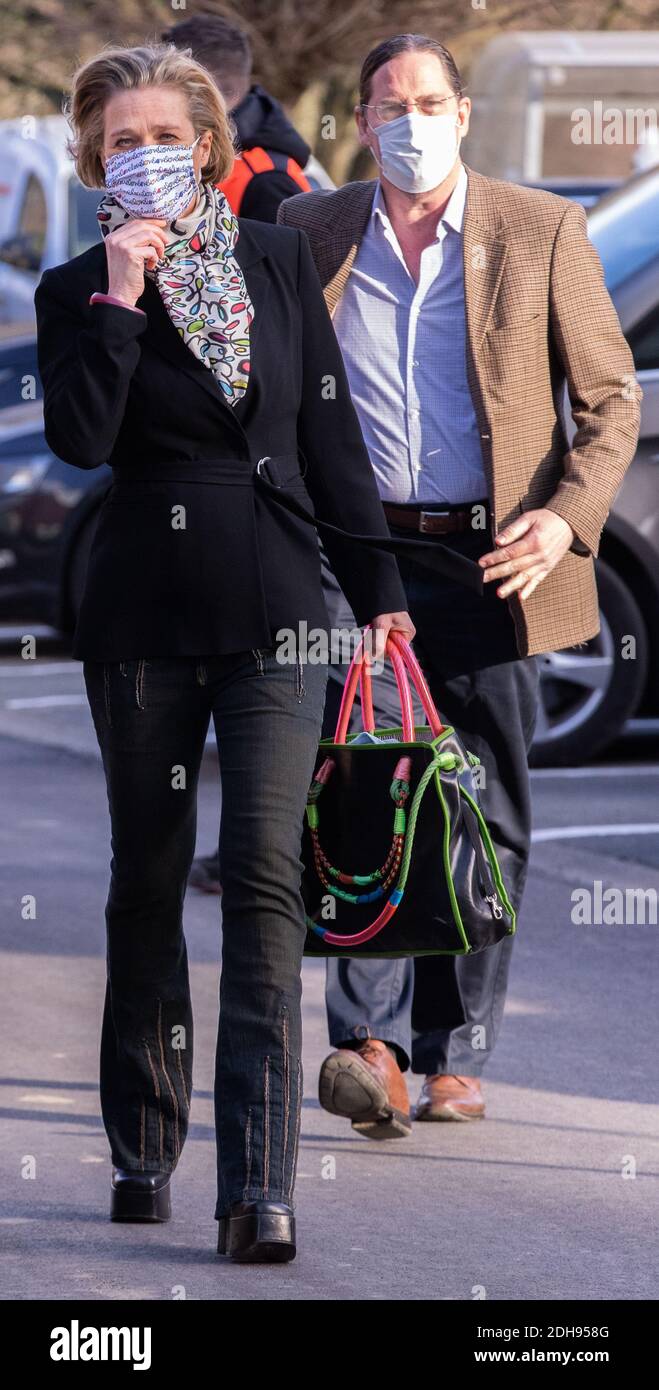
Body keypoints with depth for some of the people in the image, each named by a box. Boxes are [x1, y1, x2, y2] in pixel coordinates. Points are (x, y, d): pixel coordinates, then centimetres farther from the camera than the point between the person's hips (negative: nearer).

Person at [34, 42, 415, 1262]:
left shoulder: (279, 262, 8)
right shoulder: (78, 291, 2)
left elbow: (331, 434, 10)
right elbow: (79, 438, -16)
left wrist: (377, 587, 8)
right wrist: (121, 294, -17)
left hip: (275, 609, 0)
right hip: (144, 617, 0)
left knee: (264, 879, -11)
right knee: (147, 885, 9)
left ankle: (260, 1184, -17)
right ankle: (143, 1149, 23)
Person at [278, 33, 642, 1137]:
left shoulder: (543, 231, 3)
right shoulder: (309, 234, 9)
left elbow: (611, 397, 6)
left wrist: (567, 517, -10)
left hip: (491, 561, 0)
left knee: (485, 817, 5)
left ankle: (453, 1058, 16)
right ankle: (371, 1045, -22)